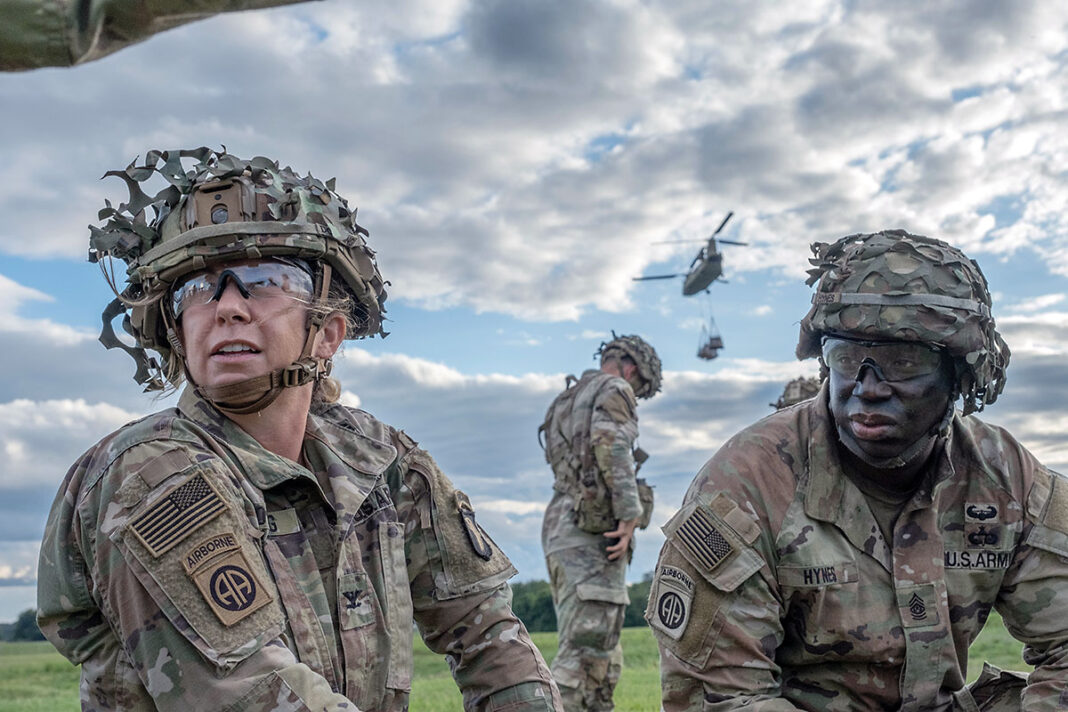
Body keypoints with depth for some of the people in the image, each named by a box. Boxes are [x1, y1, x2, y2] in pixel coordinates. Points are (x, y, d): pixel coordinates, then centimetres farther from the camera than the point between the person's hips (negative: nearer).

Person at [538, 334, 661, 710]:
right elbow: (612, 444, -19)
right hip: (593, 528, -9)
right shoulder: (614, 389, -1)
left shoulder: (567, 399, 26)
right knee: (585, 651, -12)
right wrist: (630, 516, -18)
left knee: (603, 655, 13)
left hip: (561, 525, 9)